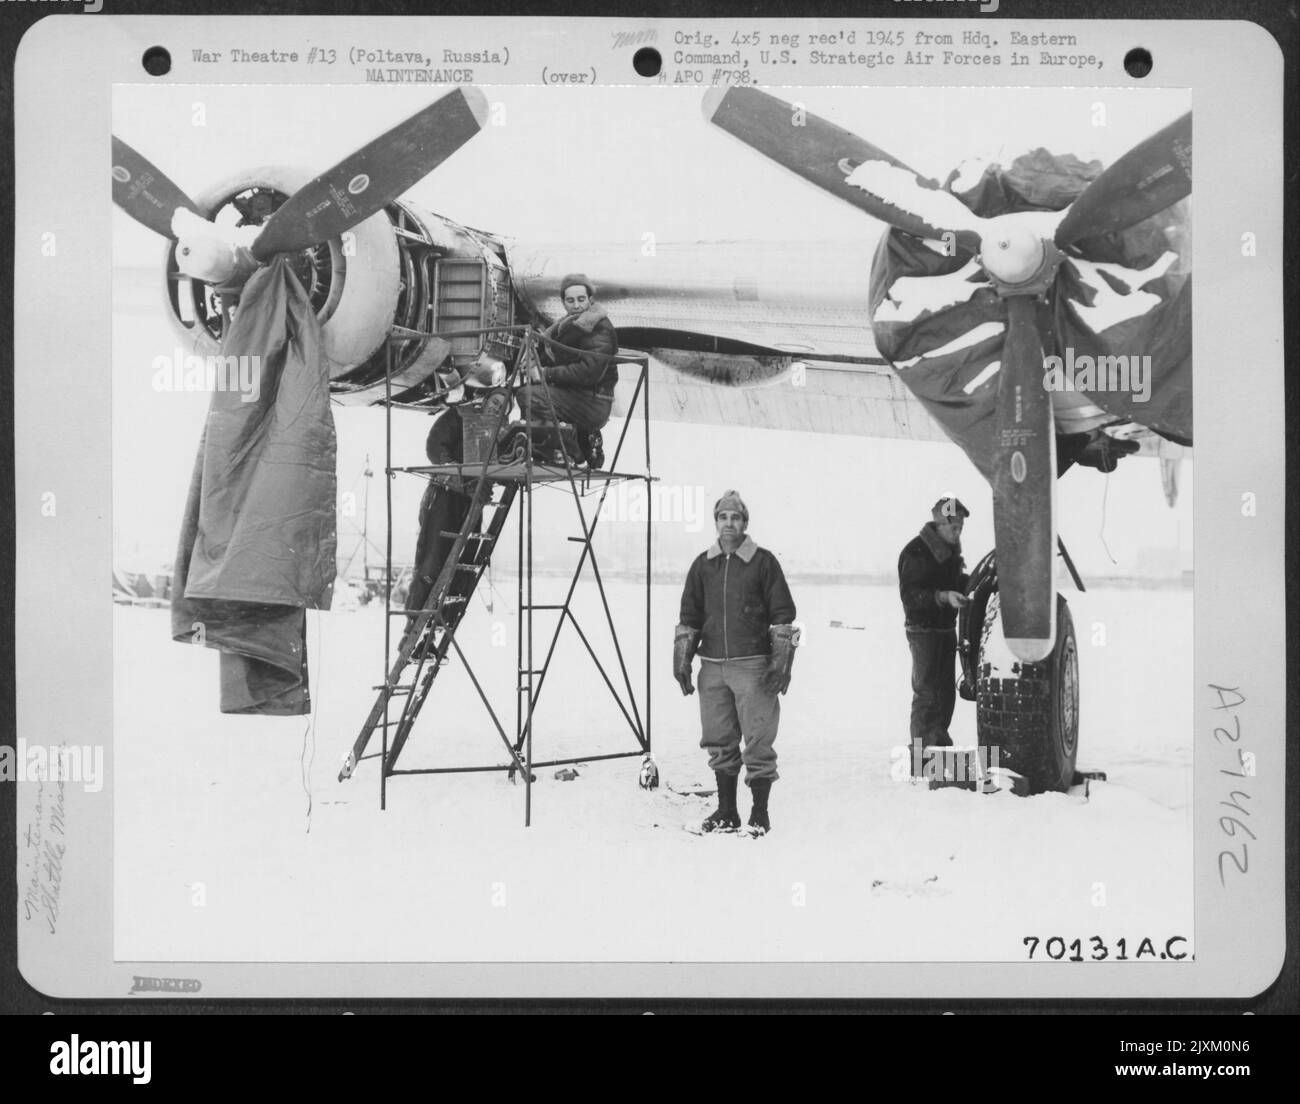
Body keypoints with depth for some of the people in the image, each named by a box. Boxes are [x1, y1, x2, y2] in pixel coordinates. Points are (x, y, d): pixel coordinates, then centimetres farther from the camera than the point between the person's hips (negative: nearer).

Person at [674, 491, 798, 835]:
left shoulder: (763, 562, 1)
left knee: (758, 740, -3)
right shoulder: (703, 565, 12)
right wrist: (681, 661, 10)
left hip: (753, 665, -4)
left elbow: (783, 615, 1)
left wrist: (782, 663, -5)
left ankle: (760, 813, 5)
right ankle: (726, 812, 18)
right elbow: (689, 618, 16)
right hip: (712, 667, 4)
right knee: (719, 742, 8)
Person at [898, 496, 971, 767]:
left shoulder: (950, 550, 10)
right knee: (927, 692, -10)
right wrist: (943, 596, -32)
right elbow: (909, 595, -22)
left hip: (946, 628, 8)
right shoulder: (915, 552, -16)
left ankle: (939, 744, 26)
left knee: (946, 691, 14)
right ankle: (920, 754, -7)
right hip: (923, 630, -8)